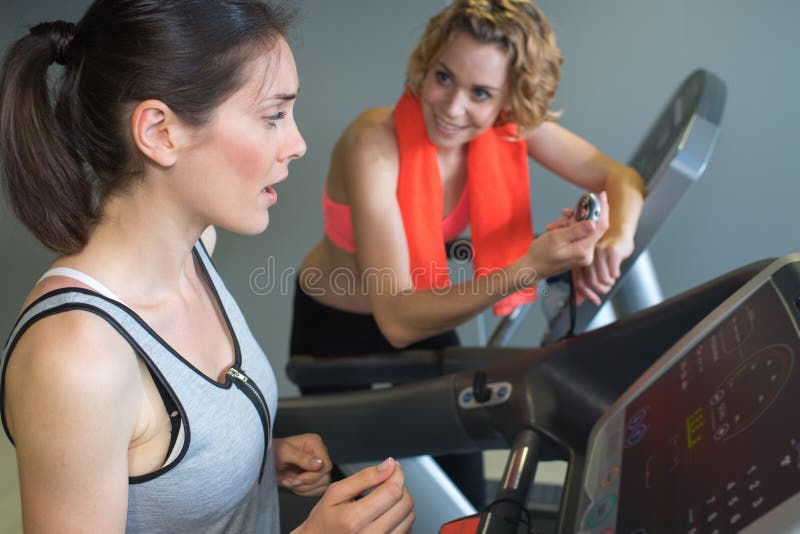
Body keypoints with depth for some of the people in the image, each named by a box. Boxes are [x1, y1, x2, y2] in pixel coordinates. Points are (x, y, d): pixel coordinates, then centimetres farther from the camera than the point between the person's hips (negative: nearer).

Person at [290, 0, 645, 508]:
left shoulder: (513, 124, -20)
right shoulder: (374, 143, -35)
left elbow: (620, 177, -11)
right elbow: (397, 319, -39)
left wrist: (617, 239, -35)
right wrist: (529, 268, -51)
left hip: (426, 318, 4)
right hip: (336, 328, -4)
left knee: (467, 499, 11)